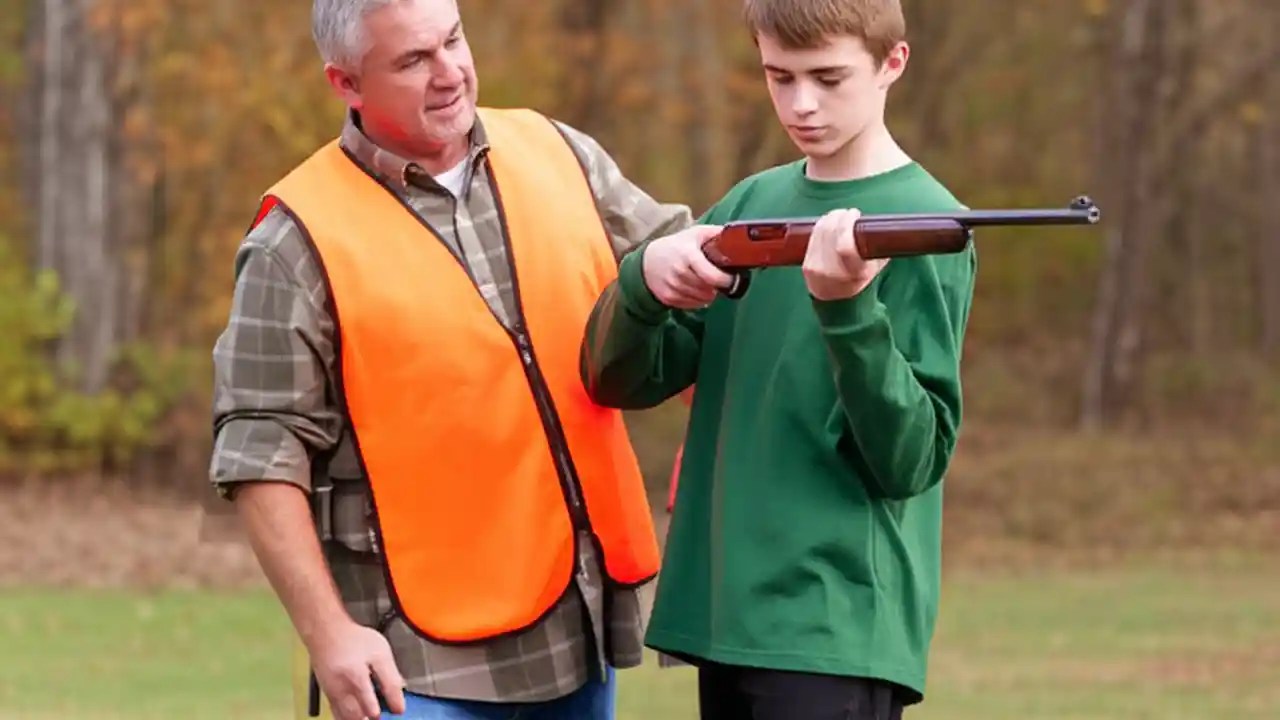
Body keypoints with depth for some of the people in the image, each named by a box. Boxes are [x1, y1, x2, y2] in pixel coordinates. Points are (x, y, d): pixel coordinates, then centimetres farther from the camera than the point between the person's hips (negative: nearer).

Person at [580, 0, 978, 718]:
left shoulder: (924, 227, -7)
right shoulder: (750, 205, 11)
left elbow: (913, 460, -12)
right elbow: (621, 381, 7)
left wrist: (847, 309, -26)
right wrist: (644, 280, -13)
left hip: (839, 627, -6)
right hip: (726, 615, 6)